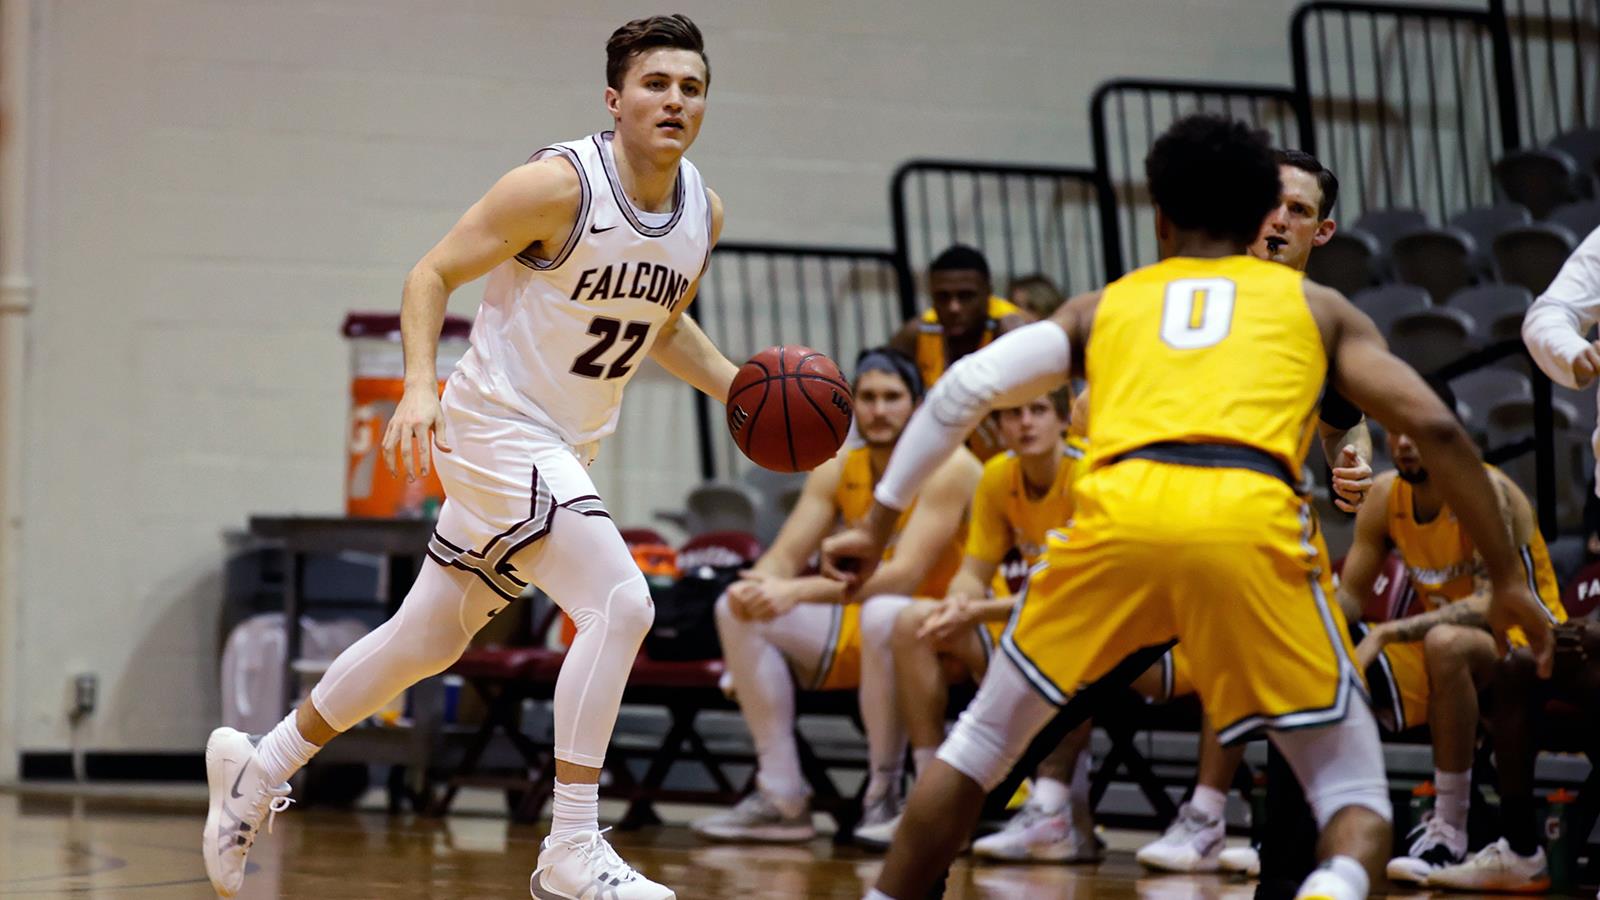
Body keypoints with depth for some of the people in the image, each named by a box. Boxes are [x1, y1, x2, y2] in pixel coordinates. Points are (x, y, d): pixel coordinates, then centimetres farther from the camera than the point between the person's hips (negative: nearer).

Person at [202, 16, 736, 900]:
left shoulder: (702, 213, 3)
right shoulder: (558, 185, -19)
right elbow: (431, 275, -14)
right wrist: (419, 385, -28)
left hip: (563, 447, 8)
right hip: (495, 429, -8)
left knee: (428, 639, 17)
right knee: (620, 603, -21)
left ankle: (259, 768, 34)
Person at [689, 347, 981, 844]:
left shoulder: (948, 467, -18)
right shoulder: (837, 470, 3)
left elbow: (904, 574, -29)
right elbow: (784, 557, -2)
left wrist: (799, 592, -38)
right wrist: (754, 584, -28)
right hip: (866, 635, 7)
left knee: (883, 614, -40)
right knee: (737, 610, -8)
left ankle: (883, 797, -25)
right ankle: (782, 798, -11)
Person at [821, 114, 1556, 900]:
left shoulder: (1100, 306, 31)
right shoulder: (1316, 307, 28)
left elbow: (963, 390, 17)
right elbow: (1435, 428, 16)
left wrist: (877, 527, 23)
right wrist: (1507, 581, 21)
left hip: (1117, 513, 1)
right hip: (1250, 521, -1)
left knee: (980, 743, 24)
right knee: (1353, 792, 9)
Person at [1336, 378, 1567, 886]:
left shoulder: (1484, 491, -22)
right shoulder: (1386, 495, -2)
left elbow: (1493, 602, -32)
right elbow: (1349, 596, 2)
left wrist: (1386, 633, -39)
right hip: (1440, 648, 7)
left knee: (1446, 643, -40)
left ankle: (1449, 834, -32)